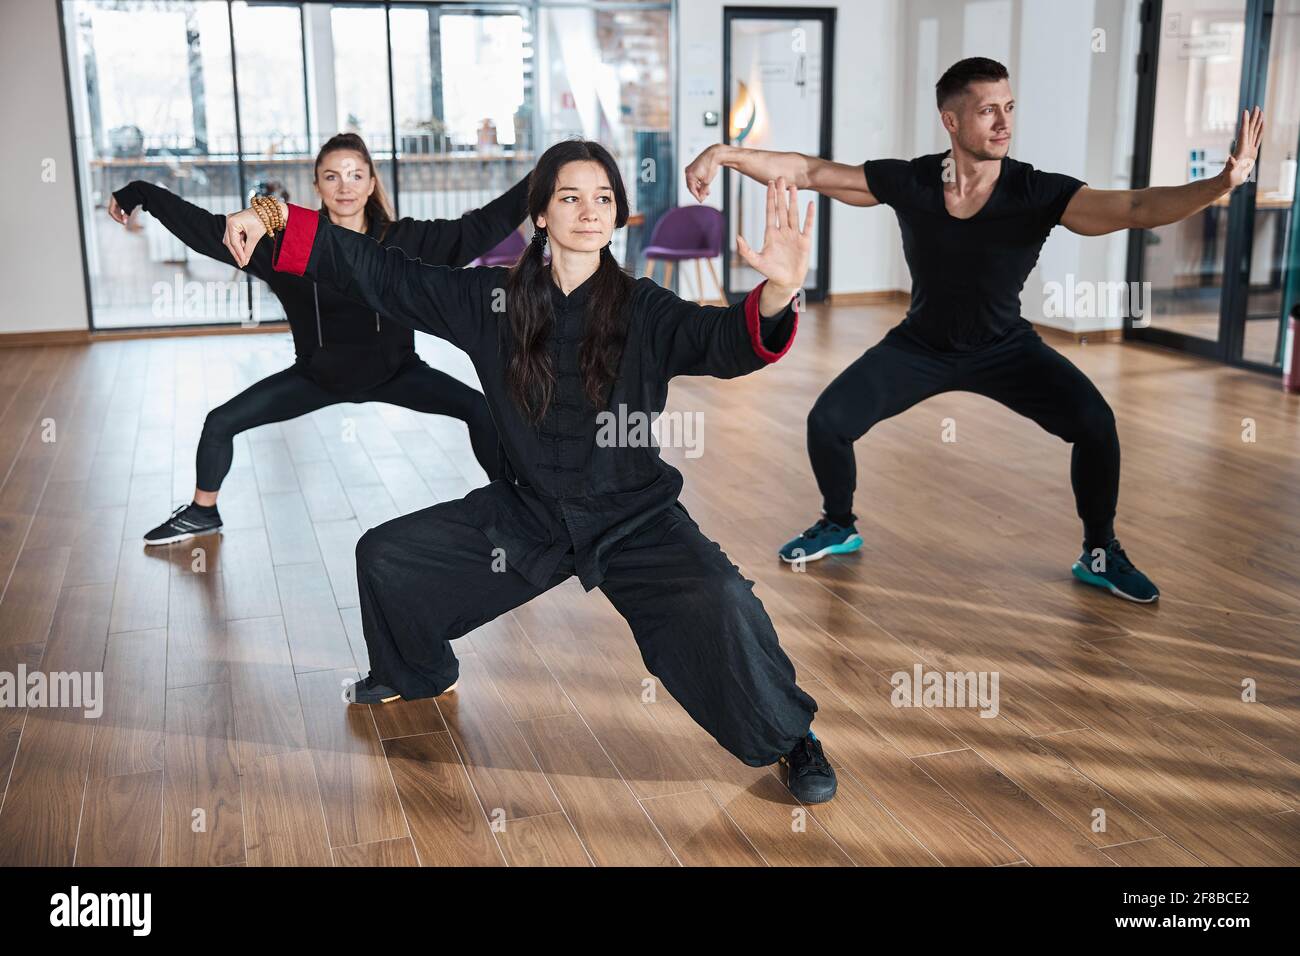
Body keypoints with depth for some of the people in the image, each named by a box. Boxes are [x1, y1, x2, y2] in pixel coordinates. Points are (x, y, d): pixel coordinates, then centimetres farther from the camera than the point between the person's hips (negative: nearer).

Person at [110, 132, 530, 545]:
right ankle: (202, 514, 23)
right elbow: (205, 228, -11)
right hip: (318, 375, 1)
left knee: (482, 410, -17)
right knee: (220, 423, -3)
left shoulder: (404, 240, -17)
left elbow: (483, 225, -18)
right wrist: (139, 193, -17)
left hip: (395, 372, -1)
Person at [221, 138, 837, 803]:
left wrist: (776, 294, -50)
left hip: (633, 521, -4)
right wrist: (279, 222, -8)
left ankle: (791, 736, -1)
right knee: (385, 557, 7)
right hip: (526, 514, 4)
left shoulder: (643, 311, -12)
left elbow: (724, 340, -29)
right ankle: (417, 674, 40)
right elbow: (379, 273, -1)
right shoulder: (493, 300, -4)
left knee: (720, 604, -31)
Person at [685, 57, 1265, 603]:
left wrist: (1221, 184, -50)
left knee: (1094, 422, -21)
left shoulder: (1039, 193, -23)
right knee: (826, 422, -13)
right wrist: (725, 154, -21)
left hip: (1005, 348, -1)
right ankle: (839, 528, 19)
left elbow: (1138, 208, -33)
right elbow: (808, 172, -14)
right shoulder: (908, 183, -19)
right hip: (921, 345, 1)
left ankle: (1099, 554, 5)